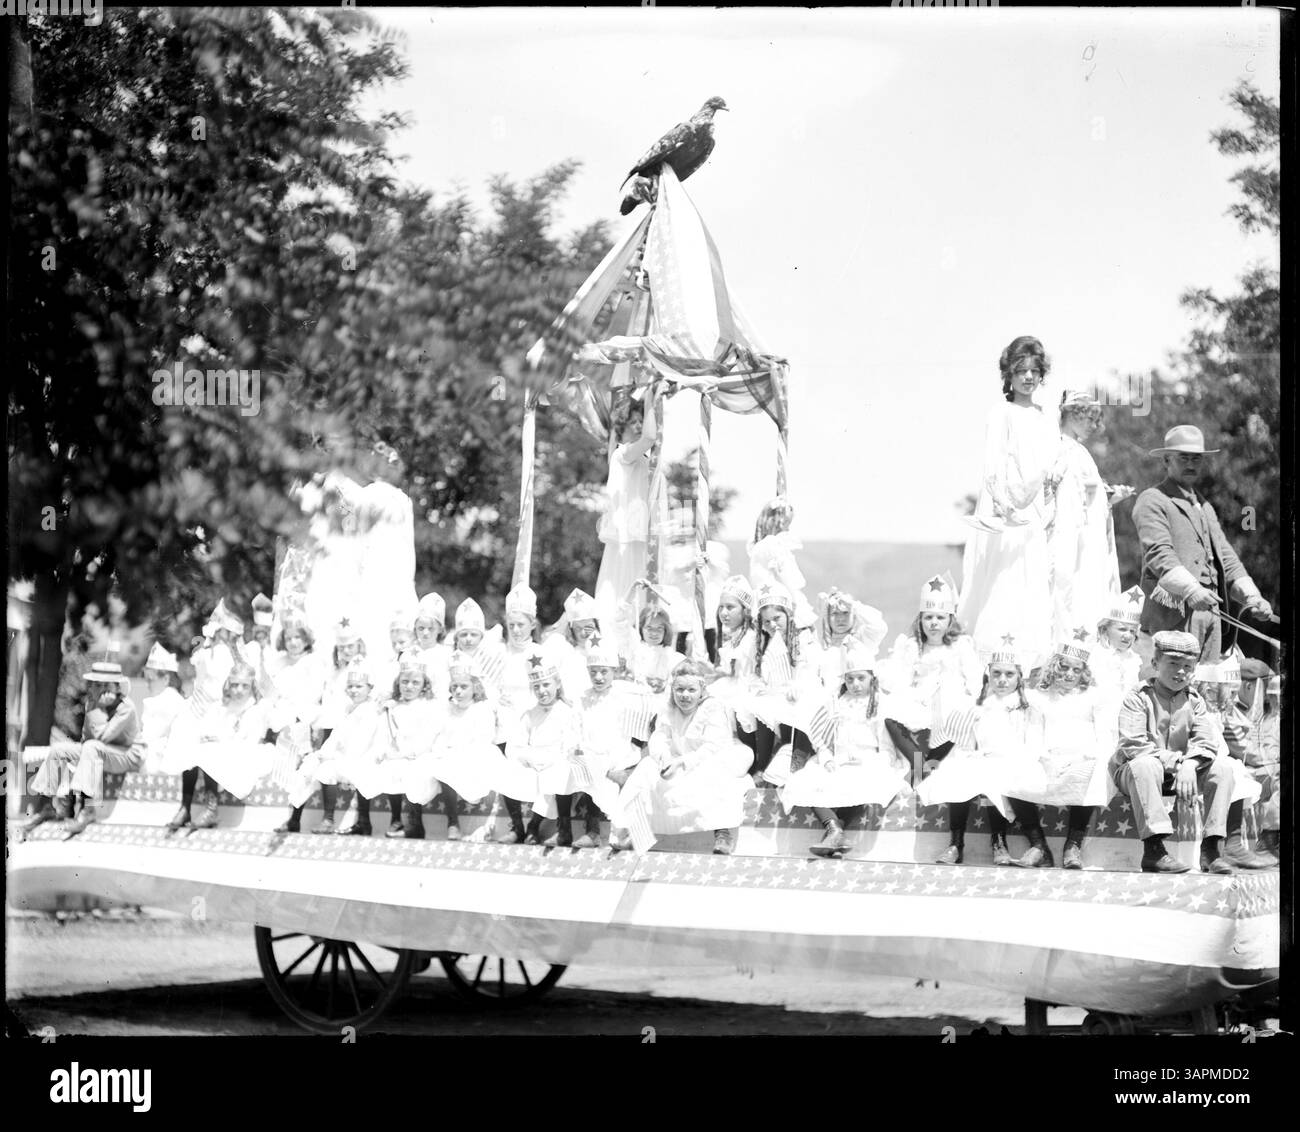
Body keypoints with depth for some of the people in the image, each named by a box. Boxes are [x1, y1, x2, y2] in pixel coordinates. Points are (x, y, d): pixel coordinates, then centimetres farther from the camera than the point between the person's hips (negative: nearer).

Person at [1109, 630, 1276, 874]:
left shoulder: (1194, 701, 7)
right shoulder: (1138, 698, -9)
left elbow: (1206, 744, -3)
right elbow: (1133, 746, -21)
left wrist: (1190, 765, -25)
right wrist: (1175, 762, -24)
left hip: (1181, 772, 5)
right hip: (1131, 772, -5)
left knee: (1222, 768, -13)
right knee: (1145, 766, -39)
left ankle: (1214, 847, -18)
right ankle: (1153, 851, -41)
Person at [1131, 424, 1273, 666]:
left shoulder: (1204, 506, 27)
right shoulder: (1152, 501, 0)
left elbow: (1225, 556, 23)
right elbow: (1158, 553, -14)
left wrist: (1251, 597, 7)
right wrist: (1190, 589, -29)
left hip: (1210, 611, 8)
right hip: (1174, 611, -8)